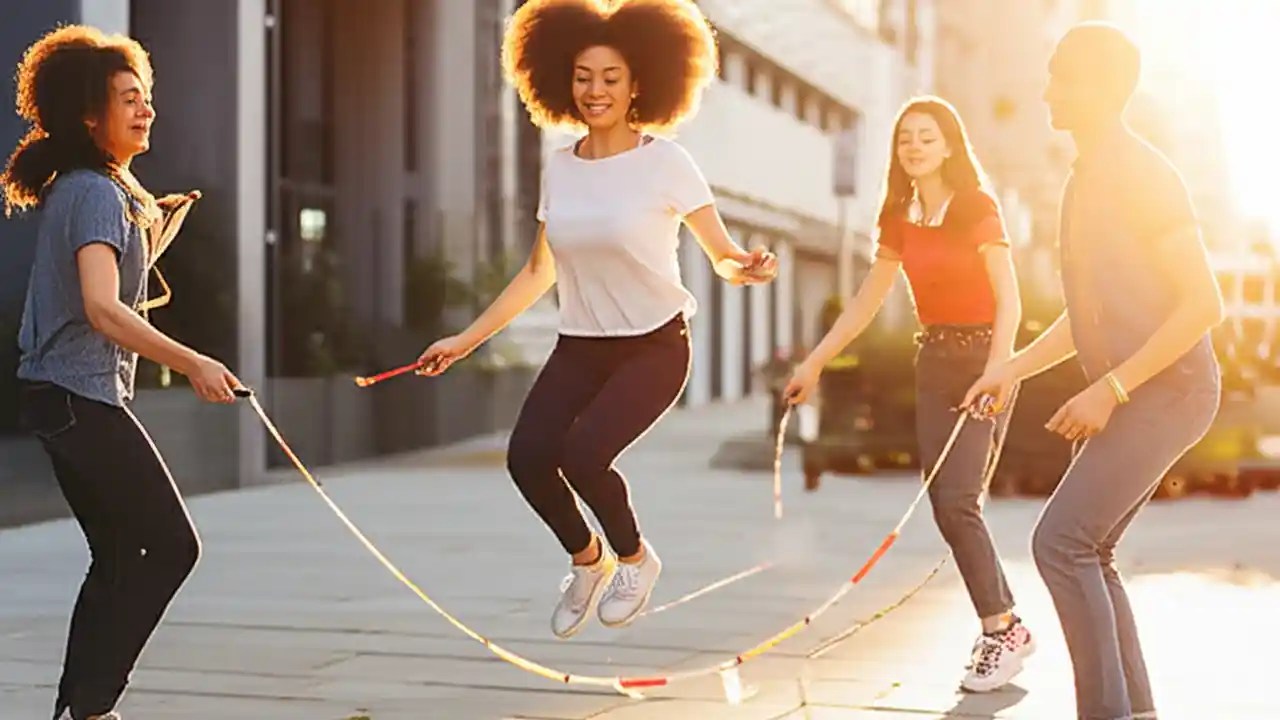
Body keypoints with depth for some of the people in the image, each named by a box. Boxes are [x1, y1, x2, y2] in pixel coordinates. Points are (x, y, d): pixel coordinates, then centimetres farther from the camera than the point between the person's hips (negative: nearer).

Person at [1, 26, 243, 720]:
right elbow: (103, 309, -27)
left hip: (60, 396, 10)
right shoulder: (97, 194, -15)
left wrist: (152, 227, 17)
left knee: (119, 556, 13)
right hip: (81, 395, -10)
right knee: (172, 544, -6)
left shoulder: (76, 188, 15)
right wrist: (192, 364, -30)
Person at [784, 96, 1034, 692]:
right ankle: (1003, 626, 15)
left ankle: (1001, 631, -2)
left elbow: (1008, 301, -15)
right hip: (933, 362, 6)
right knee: (944, 508, 3)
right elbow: (865, 304, 13)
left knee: (957, 501, -15)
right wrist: (814, 363, 10)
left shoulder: (978, 208, -9)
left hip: (981, 359, -6)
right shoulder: (901, 219, 7)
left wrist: (996, 373, -28)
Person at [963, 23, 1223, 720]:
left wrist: (1110, 388, -21)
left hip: (1167, 389, -9)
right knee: (1088, 555, 10)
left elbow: (1203, 304, -19)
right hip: (1130, 394, 9)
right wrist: (1014, 367, 10)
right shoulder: (1086, 178, 14)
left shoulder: (1142, 174, -15)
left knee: (1061, 542, -15)